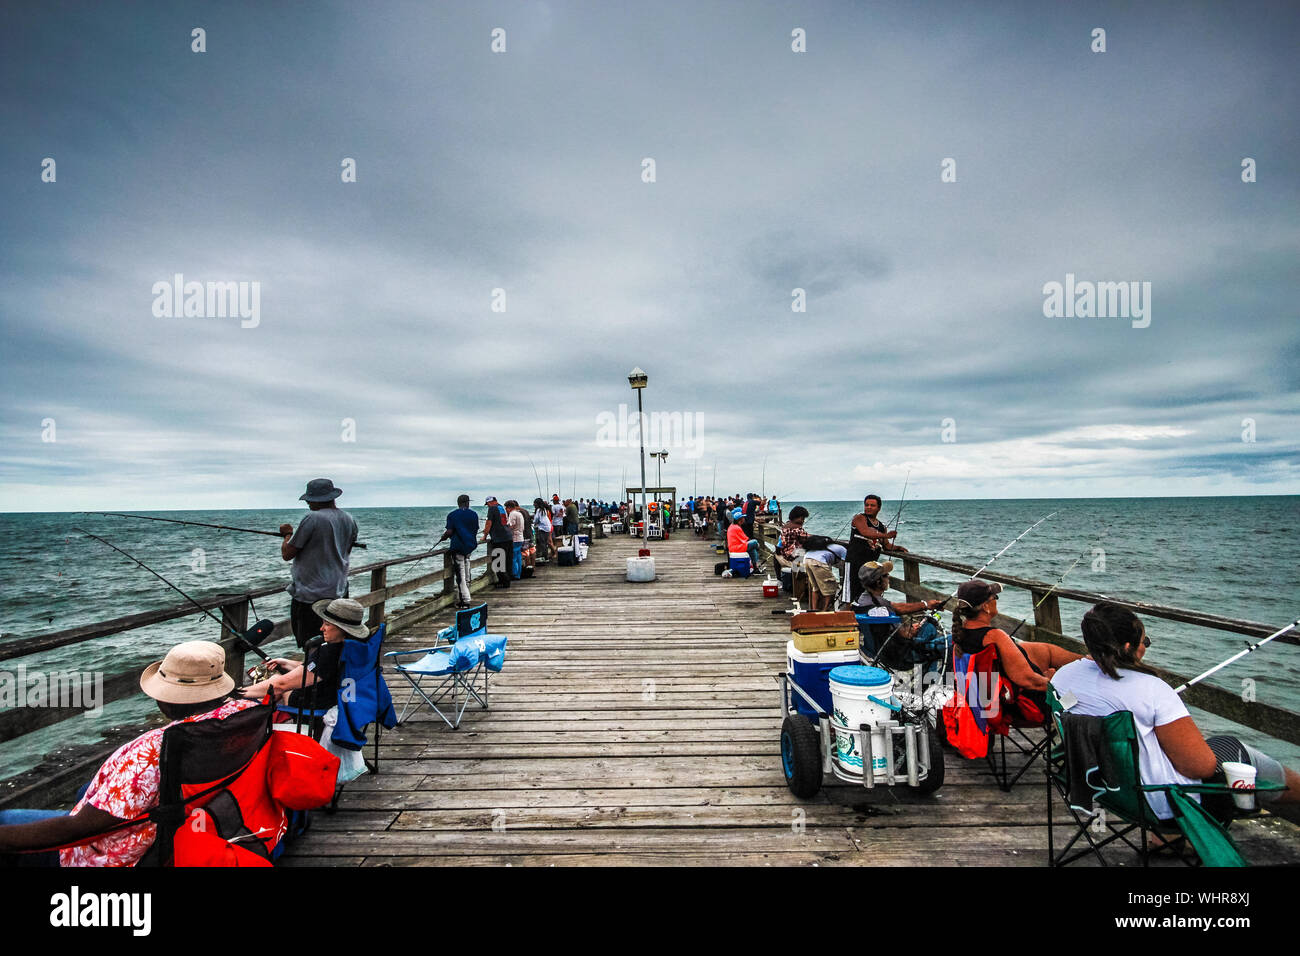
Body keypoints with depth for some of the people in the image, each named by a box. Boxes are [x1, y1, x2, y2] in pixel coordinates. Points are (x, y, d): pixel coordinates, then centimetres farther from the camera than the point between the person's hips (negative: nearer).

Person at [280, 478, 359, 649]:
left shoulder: (312, 519, -16)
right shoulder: (349, 520, 5)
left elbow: (287, 554, -10)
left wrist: (288, 534, 8)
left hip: (310, 595, -7)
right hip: (339, 592, 7)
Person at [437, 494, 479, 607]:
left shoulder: (452, 515, -5)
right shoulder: (474, 514, 4)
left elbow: (449, 532, -10)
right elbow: (476, 531, 8)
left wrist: (443, 537, 11)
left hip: (457, 547, -4)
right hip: (470, 546, 4)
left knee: (460, 574, -3)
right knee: (466, 573, 15)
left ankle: (464, 600, -7)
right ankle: (464, 598, 22)